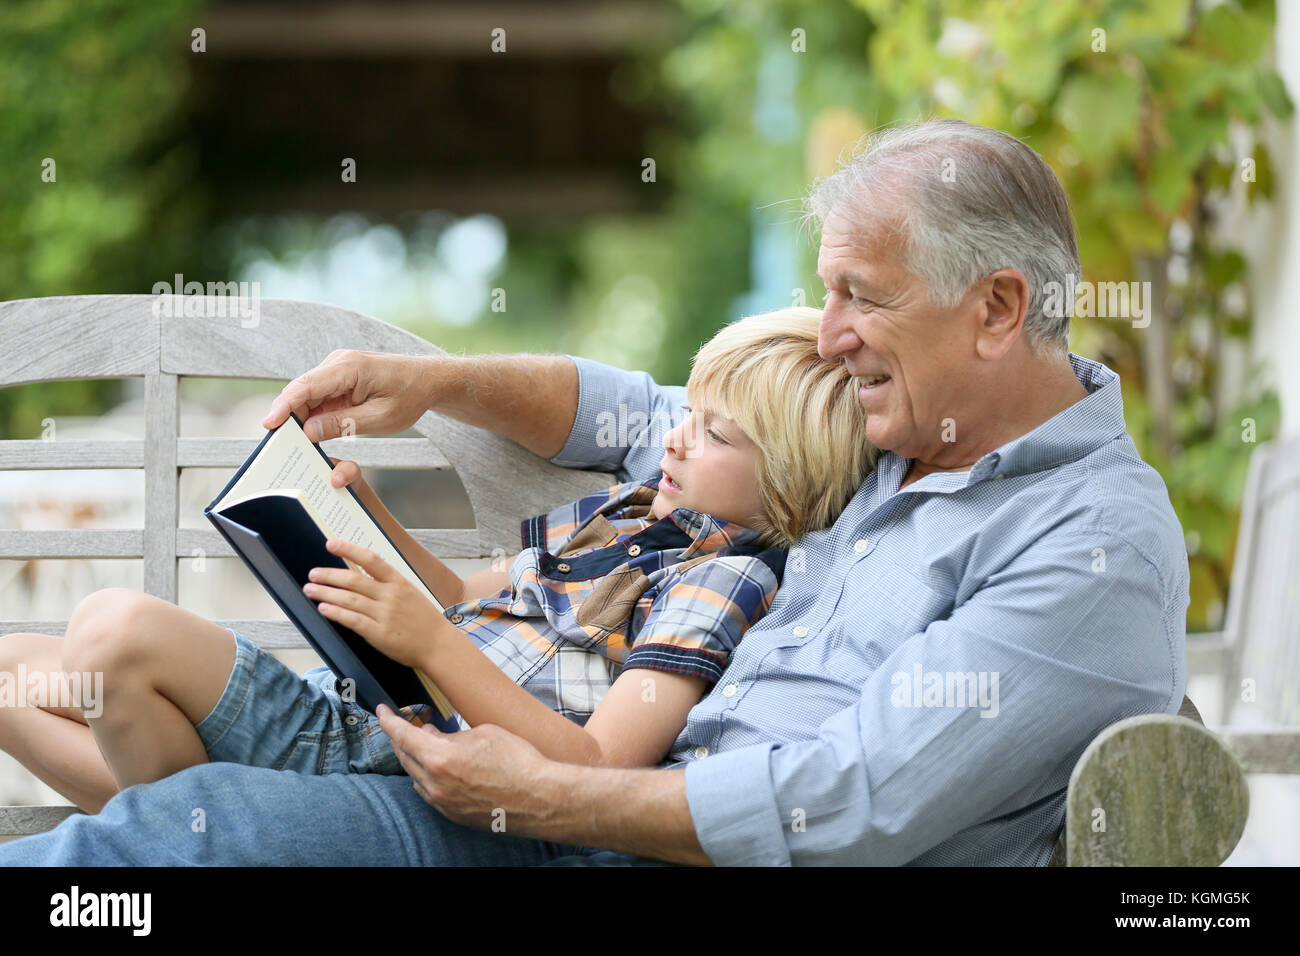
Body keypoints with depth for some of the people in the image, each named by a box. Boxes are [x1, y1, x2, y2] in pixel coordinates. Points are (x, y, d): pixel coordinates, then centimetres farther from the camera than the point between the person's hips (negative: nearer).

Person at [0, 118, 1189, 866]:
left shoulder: (1101, 545, -14)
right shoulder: (891, 437, 15)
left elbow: (848, 811, -21)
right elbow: (656, 421, 30)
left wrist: (534, 797, -16)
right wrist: (432, 384, 14)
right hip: (651, 808, 8)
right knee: (203, 810, -8)